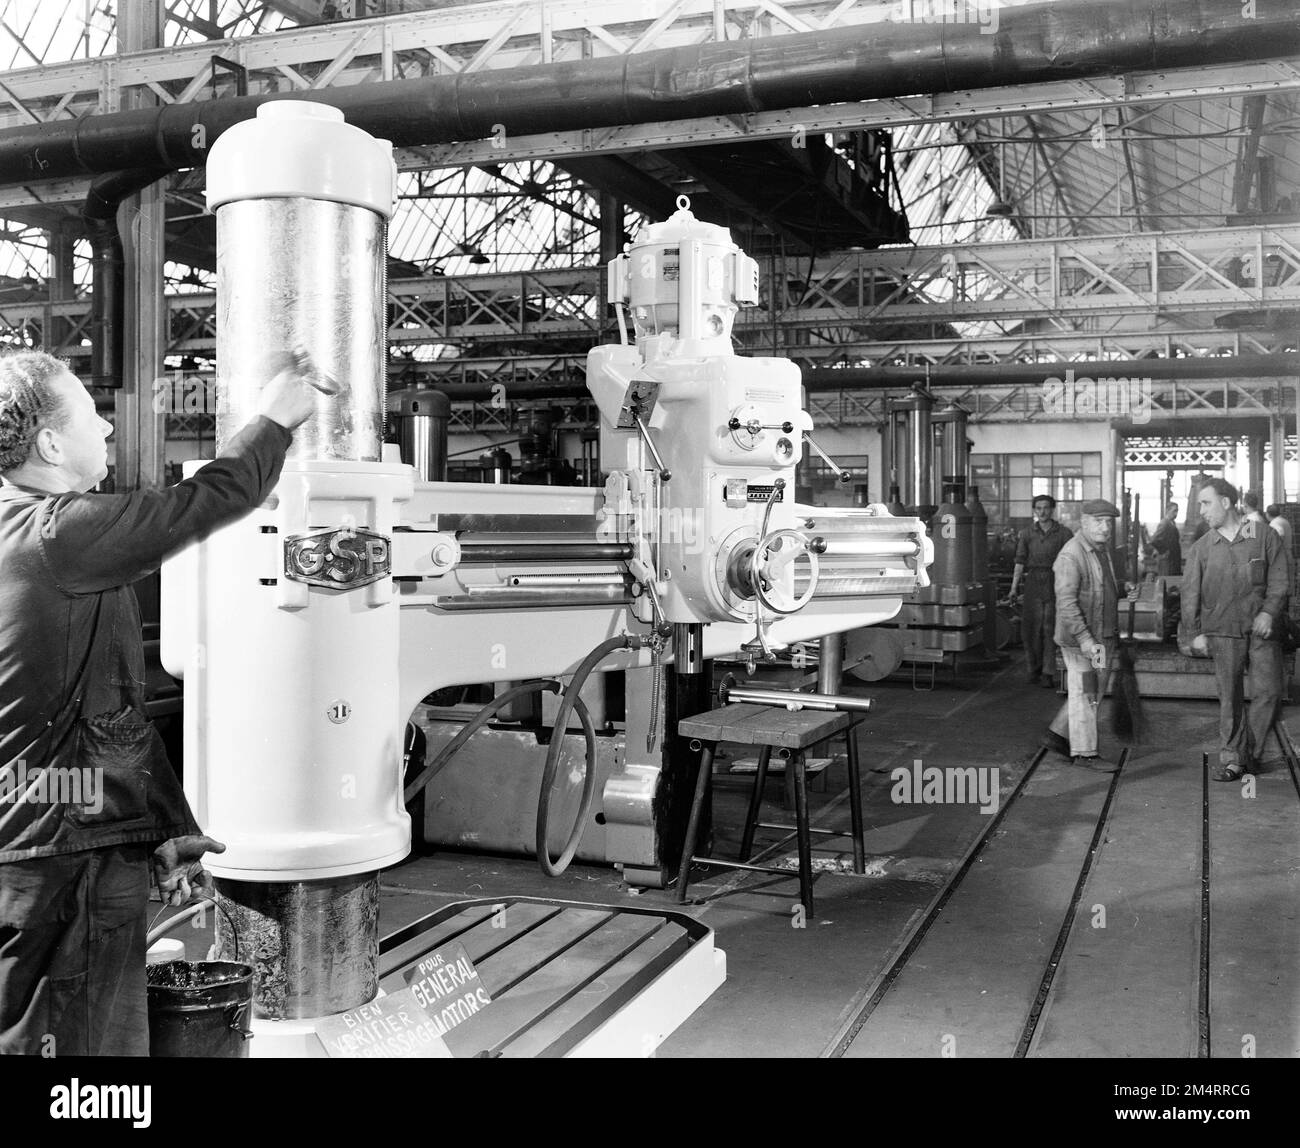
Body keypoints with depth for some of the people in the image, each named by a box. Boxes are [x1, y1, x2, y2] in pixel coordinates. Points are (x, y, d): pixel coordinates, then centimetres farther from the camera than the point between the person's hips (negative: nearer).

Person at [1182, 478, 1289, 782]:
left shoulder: (1265, 536, 2)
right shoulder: (1201, 548, 4)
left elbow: (1280, 577, 2)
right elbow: (1190, 592, 6)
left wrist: (1269, 612, -11)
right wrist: (1195, 632, 1)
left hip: (1261, 628, 0)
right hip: (1223, 631, 0)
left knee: (1268, 691, -1)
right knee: (1229, 696, 1)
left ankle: (1252, 752, 15)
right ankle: (1231, 758, 7)